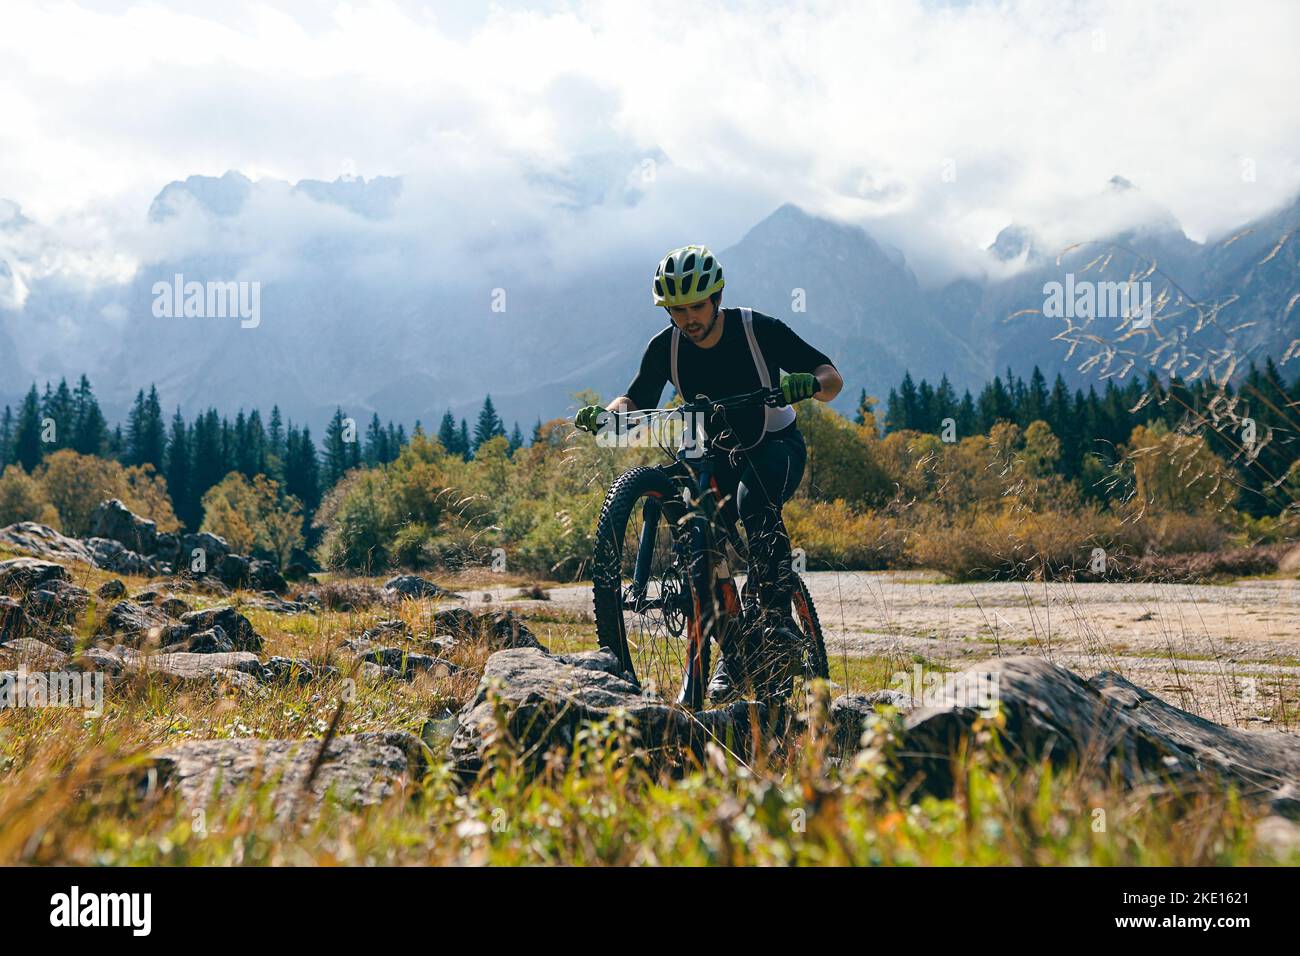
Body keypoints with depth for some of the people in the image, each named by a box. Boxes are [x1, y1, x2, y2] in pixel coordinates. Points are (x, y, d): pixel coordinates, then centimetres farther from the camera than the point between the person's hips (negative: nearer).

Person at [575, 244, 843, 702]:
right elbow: (637, 401, -2)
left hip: (776, 446, -4)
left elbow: (832, 378, -18)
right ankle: (732, 652, 0)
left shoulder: (759, 329, -19)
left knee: (753, 498, -37)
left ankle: (776, 613, -33)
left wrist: (809, 383, -42)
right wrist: (606, 413, -25)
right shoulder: (666, 347, -11)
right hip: (717, 453, 4)